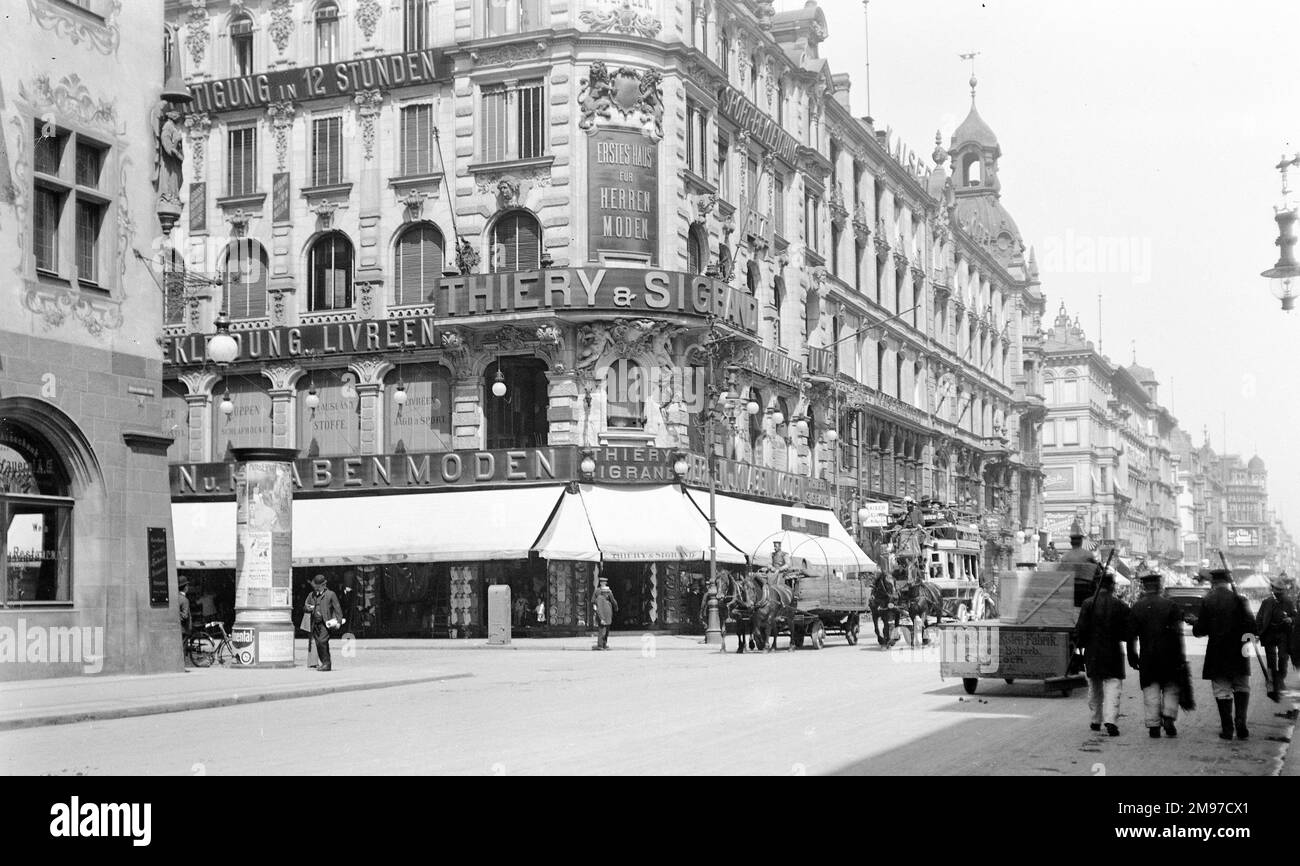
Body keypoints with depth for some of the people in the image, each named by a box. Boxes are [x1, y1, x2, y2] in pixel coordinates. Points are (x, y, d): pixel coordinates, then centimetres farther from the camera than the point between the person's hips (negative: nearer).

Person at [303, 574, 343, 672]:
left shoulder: (330, 594, 4)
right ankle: (324, 664, 15)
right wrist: (307, 608, -6)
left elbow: (337, 608, 2)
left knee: (322, 642, -21)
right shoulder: (311, 595, 18)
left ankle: (326, 663, -16)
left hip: (326, 623, -6)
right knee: (319, 644, 5)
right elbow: (304, 609, 19)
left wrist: (339, 621, -9)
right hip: (315, 624, 6)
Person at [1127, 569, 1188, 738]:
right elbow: (1178, 633, -7)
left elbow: (1132, 635, 2)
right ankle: (1168, 718, -1)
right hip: (1169, 655, -1)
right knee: (1171, 687, 13)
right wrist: (1181, 655, -4)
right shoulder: (1171, 605, -2)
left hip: (1147, 657, 1)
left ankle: (1154, 726, 2)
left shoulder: (1137, 607, 1)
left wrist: (1132, 657, 9)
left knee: (1150, 691, 4)